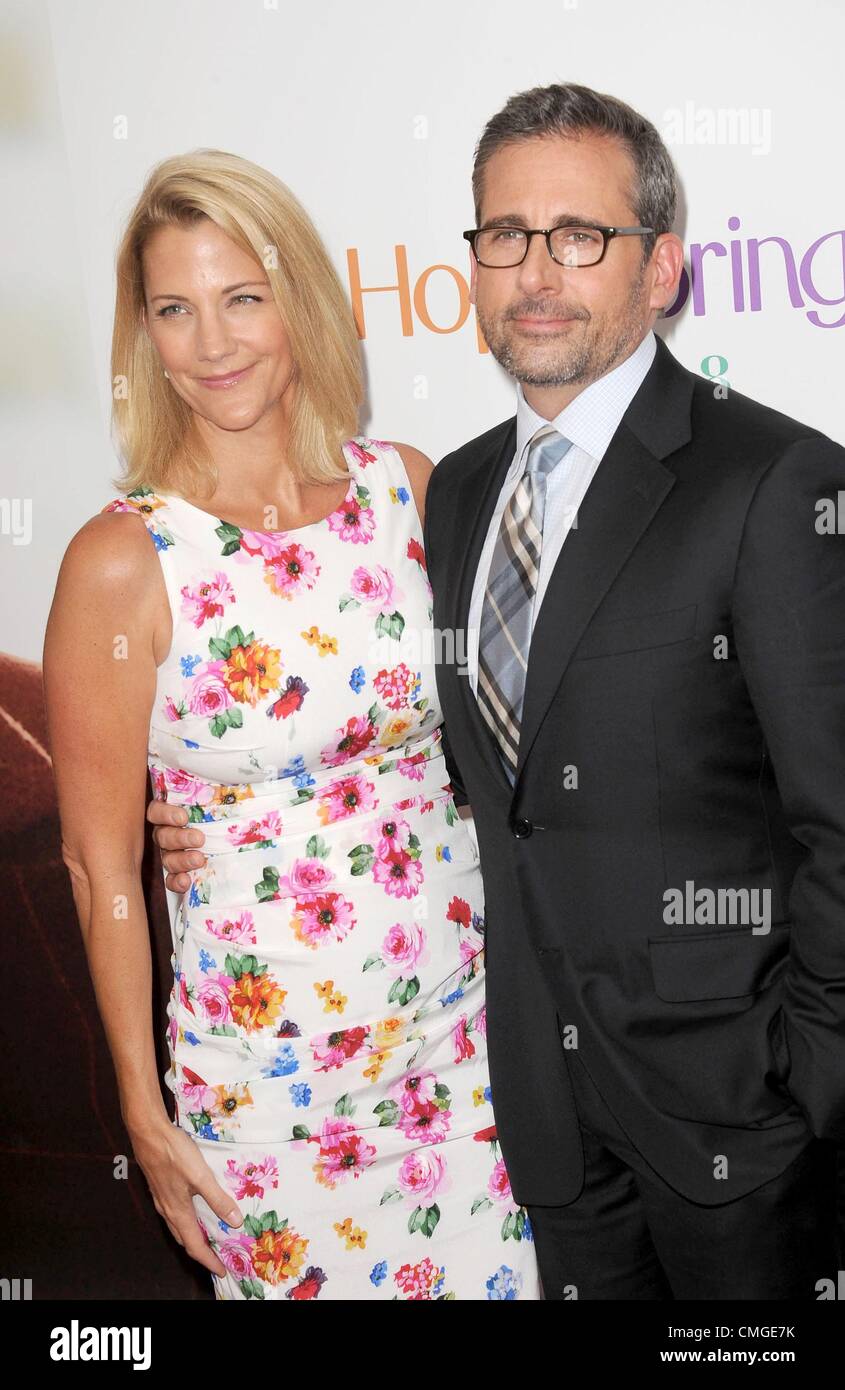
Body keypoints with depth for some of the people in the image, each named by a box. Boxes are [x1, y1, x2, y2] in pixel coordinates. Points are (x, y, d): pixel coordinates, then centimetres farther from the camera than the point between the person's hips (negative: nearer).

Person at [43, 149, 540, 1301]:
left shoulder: (406, 484, -3)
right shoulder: (121, 560, -15)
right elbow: (103, 865, -9)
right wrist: (146, 1117, -4)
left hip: (464, 1014, 4)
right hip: (270, 1065, -3)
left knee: (496, 1271, 17)